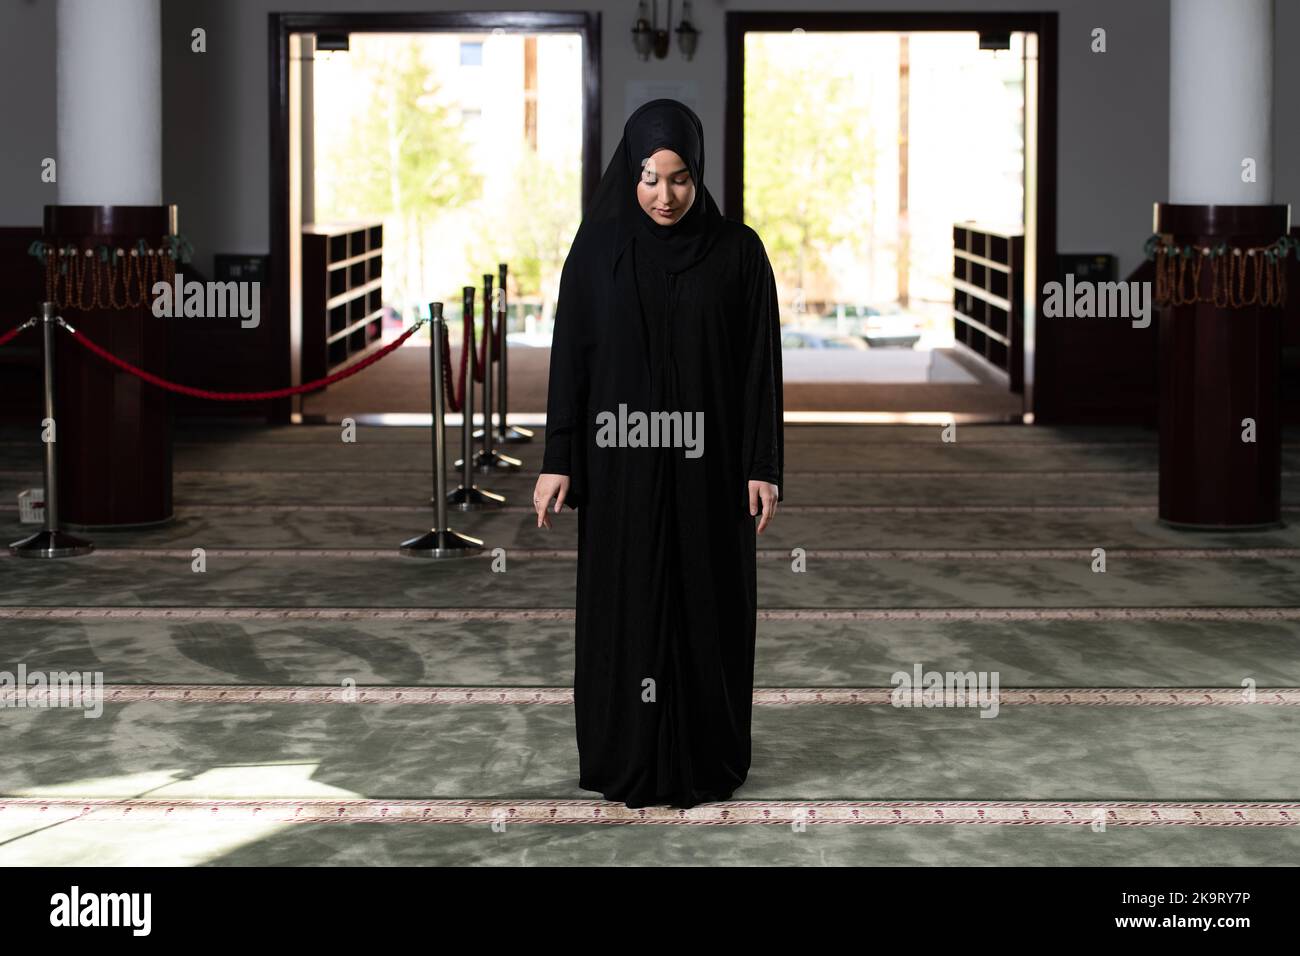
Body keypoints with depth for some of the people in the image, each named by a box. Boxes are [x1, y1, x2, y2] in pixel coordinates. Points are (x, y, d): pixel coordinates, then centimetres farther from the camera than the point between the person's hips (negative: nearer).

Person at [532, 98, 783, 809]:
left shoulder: (737, 251, -3)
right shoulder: (597, 248, -1)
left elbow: (761, 364, -3)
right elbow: (570, 357, 0)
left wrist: (763, 466, -6)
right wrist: (556, 461, -4)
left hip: (705, 464, 0)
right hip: (621, 462, 1)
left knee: (705, 604, 6)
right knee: (624, 604, 6)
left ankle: (706, 761, 18)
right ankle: (627, 760, 18)